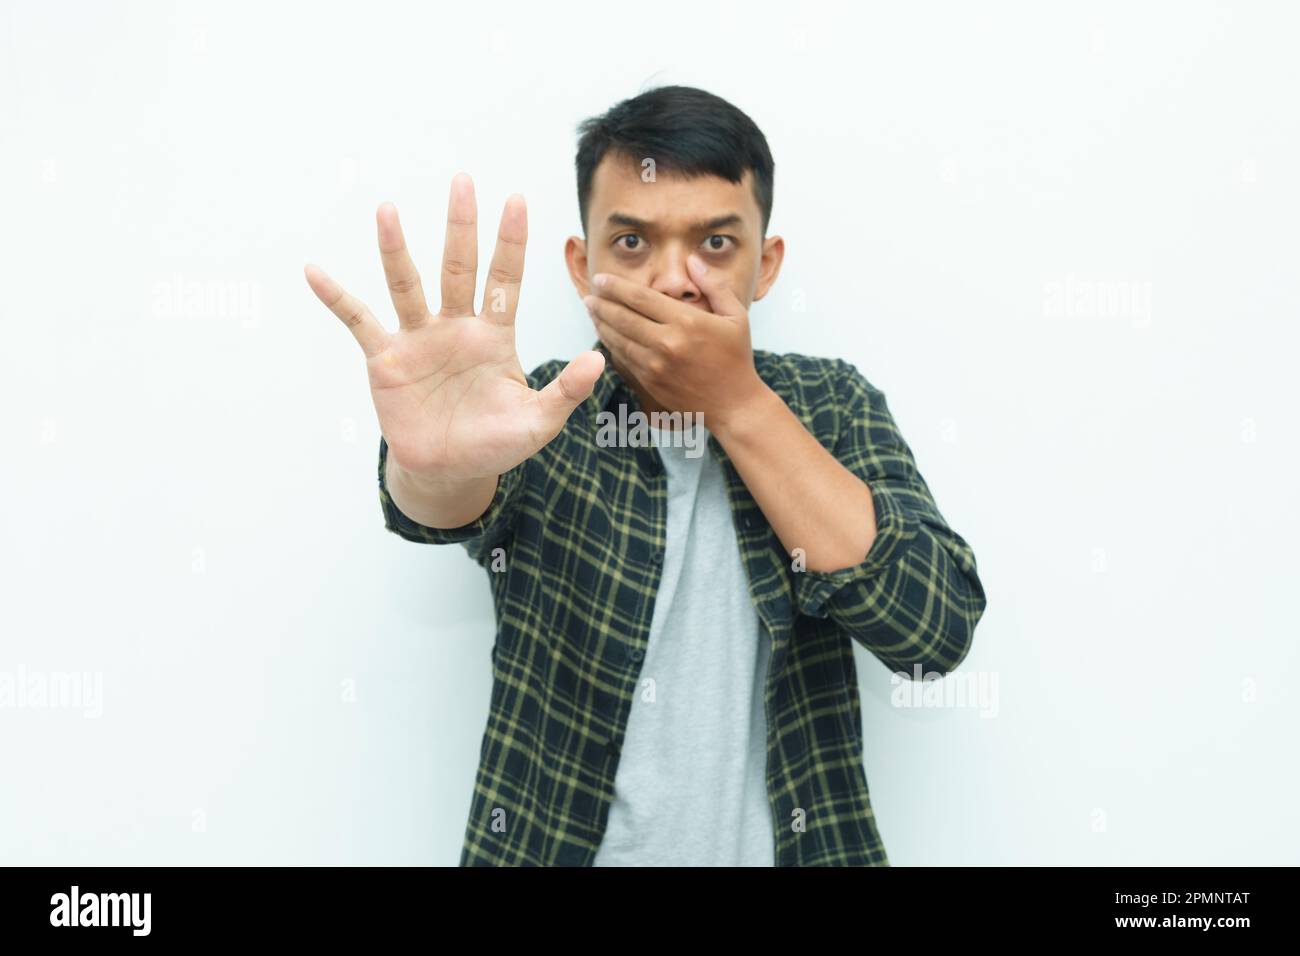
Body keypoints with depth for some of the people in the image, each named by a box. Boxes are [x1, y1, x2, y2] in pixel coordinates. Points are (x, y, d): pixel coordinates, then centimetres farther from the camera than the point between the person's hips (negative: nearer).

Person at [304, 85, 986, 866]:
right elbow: (456, 506, -28)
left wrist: (736, 403, -20)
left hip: (791, 844, 1)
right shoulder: (539, 419, -7)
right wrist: (436, 461, -51)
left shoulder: (832, 405, -4)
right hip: (556, 844, -1)